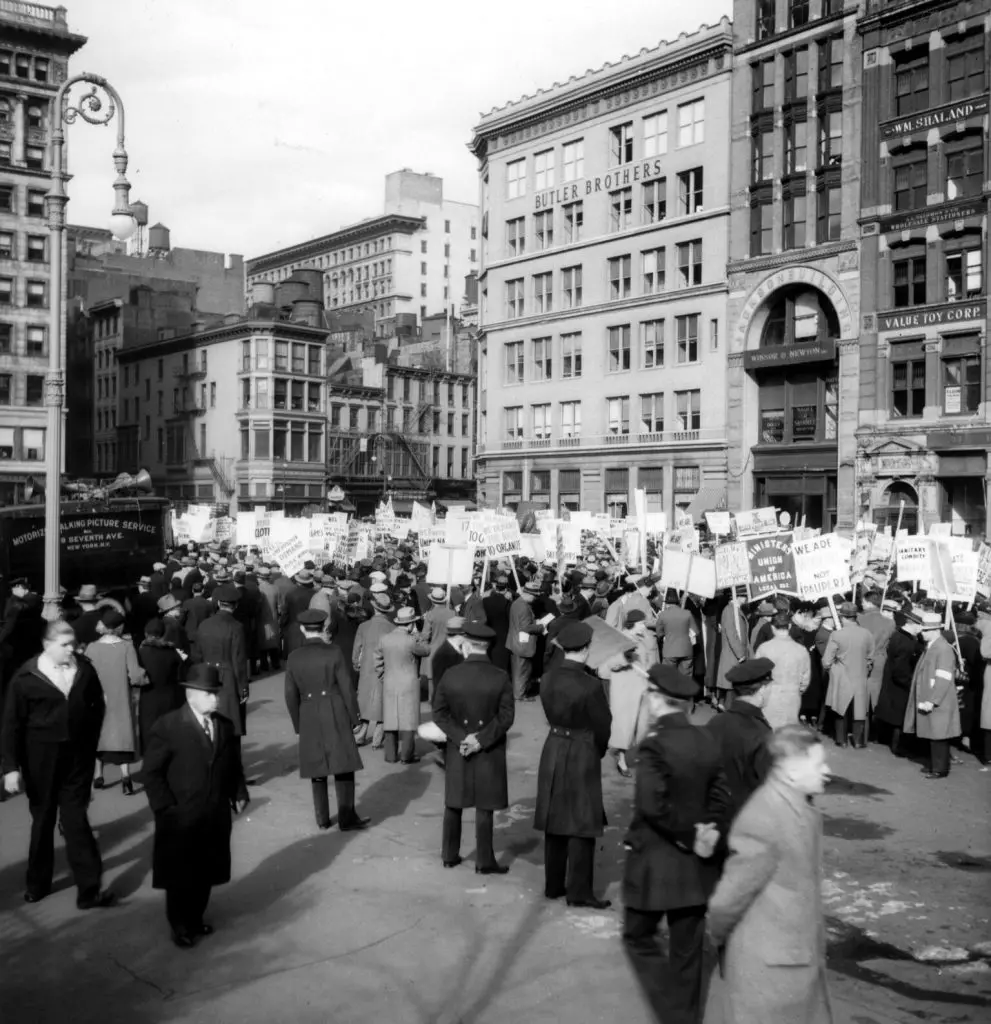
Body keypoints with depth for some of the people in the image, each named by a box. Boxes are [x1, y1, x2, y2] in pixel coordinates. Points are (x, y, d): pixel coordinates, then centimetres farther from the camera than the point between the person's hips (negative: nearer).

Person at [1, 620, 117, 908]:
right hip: (41, 758, -1)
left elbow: (97, 706, 8)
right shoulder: (26, 676, -10)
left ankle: (89, 890, 5)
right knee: (42, 820, 15)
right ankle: (38, 884, 33)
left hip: (77, 756, 1)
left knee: (76, 820, 2)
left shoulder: (84, 669, -4)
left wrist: (90, 741, 4)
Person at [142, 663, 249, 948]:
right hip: (181, 819, -4)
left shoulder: (225, 726, 5)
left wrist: (239, 794, 2)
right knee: (180, 876, 8)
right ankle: (180, 927, 26)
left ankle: (196, 919, 33)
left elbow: (233, 766, 13)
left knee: (206, 873, 14)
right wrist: (166, 808, -14)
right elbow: (152, 772, -11)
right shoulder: (168, 726, -11)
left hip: (216, 817, 5)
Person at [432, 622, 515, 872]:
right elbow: (505, 718, -14)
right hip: (489, 755, -2)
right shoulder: (501, 677, -12)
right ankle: (484, 861, 13)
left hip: (457, 749, 2)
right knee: (484, 807, 6)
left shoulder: (449, 675, -6)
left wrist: (461, 737, -10)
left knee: (453, 804, 16)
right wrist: (482, 740, -13)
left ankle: (450, 855, 27)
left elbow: (439, 713, -6)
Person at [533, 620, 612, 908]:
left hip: (553, 752, 6)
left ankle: (553, 885, 25)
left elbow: (551, 715, 5)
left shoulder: (548, 680, -2)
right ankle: (579, 891, 9)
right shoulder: (590, 685, -20)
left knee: (555, 822, 15)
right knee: (582, 825, 4)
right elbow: (603, 726, -11)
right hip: (582, 756, -6)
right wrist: (599, 751, 8)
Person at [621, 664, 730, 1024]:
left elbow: (653, 804, -26)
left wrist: (688, 836, -15)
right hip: (696, 864, 5)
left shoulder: (655, 744, -19)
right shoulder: (708, 742, -1)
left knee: (639, 938, 13)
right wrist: (709, 833, -8)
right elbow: (720, 797, 0)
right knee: (687, 949, 16)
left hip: (655, 861, -5)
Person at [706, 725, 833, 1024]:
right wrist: (718, 936, -6)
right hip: (769, 964, -9)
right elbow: (730, 896, -22)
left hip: (799, 958, 9)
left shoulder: (799, 808, 1)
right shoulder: (765, 821, -29)